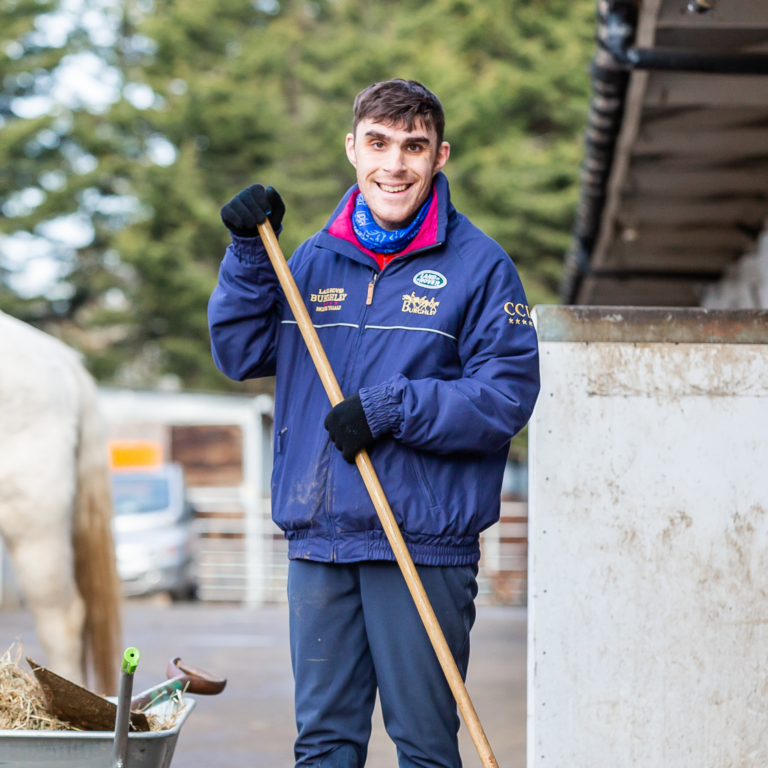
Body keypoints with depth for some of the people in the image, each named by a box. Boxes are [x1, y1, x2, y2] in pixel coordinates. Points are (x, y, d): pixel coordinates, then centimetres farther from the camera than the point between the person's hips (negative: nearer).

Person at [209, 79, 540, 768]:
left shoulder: (479, 265, -2)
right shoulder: (314, 259, 12)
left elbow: (509, 393, -9)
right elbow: (241, 354, 12)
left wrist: (391, 409, -17)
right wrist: (249, 254, 0)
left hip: (426, 543, -4)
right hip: (319, 540, 4)